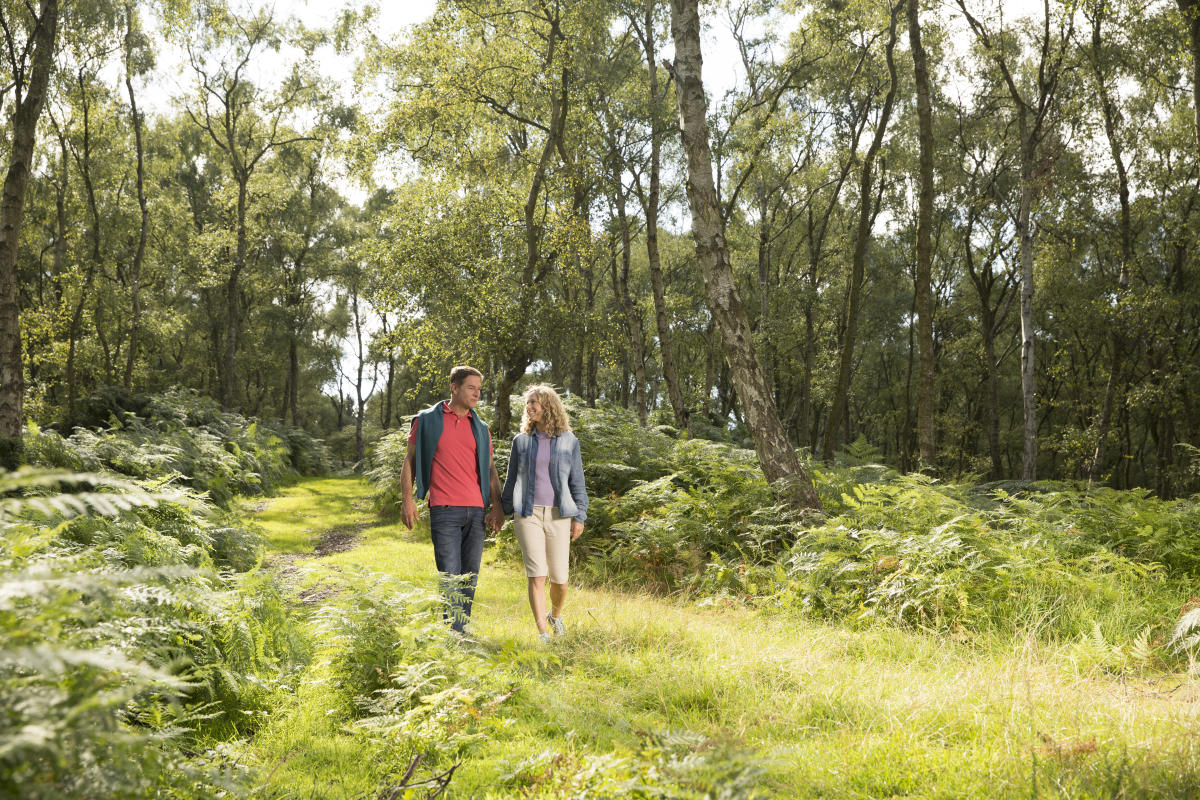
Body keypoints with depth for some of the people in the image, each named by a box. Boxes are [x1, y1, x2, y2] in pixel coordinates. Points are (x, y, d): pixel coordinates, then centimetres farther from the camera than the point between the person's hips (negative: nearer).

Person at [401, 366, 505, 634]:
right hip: (444, 510, -4)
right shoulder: (427, 420, 5)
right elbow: (410, 460, 6)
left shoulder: (481, 429, 16)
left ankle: (462, 630, 17)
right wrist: (407, 500, -4)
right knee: (449, 575, -8)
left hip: (476, 511, 4)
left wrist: (497, 507, 4)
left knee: (470, 575, 7)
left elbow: (490, 469, 15)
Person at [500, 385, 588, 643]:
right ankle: (542, 633, -5)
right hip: (528, 514, 0)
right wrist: (503, 511, 12)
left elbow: (577, 482, 7)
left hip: (559, 515, 0)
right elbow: (511, 479, 15)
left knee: (559, 578, 2)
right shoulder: (521, 441, 9)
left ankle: (555, 615, 32)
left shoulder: (569, 441, 5)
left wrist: (580, 516, 2)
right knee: (536, 575, -9)